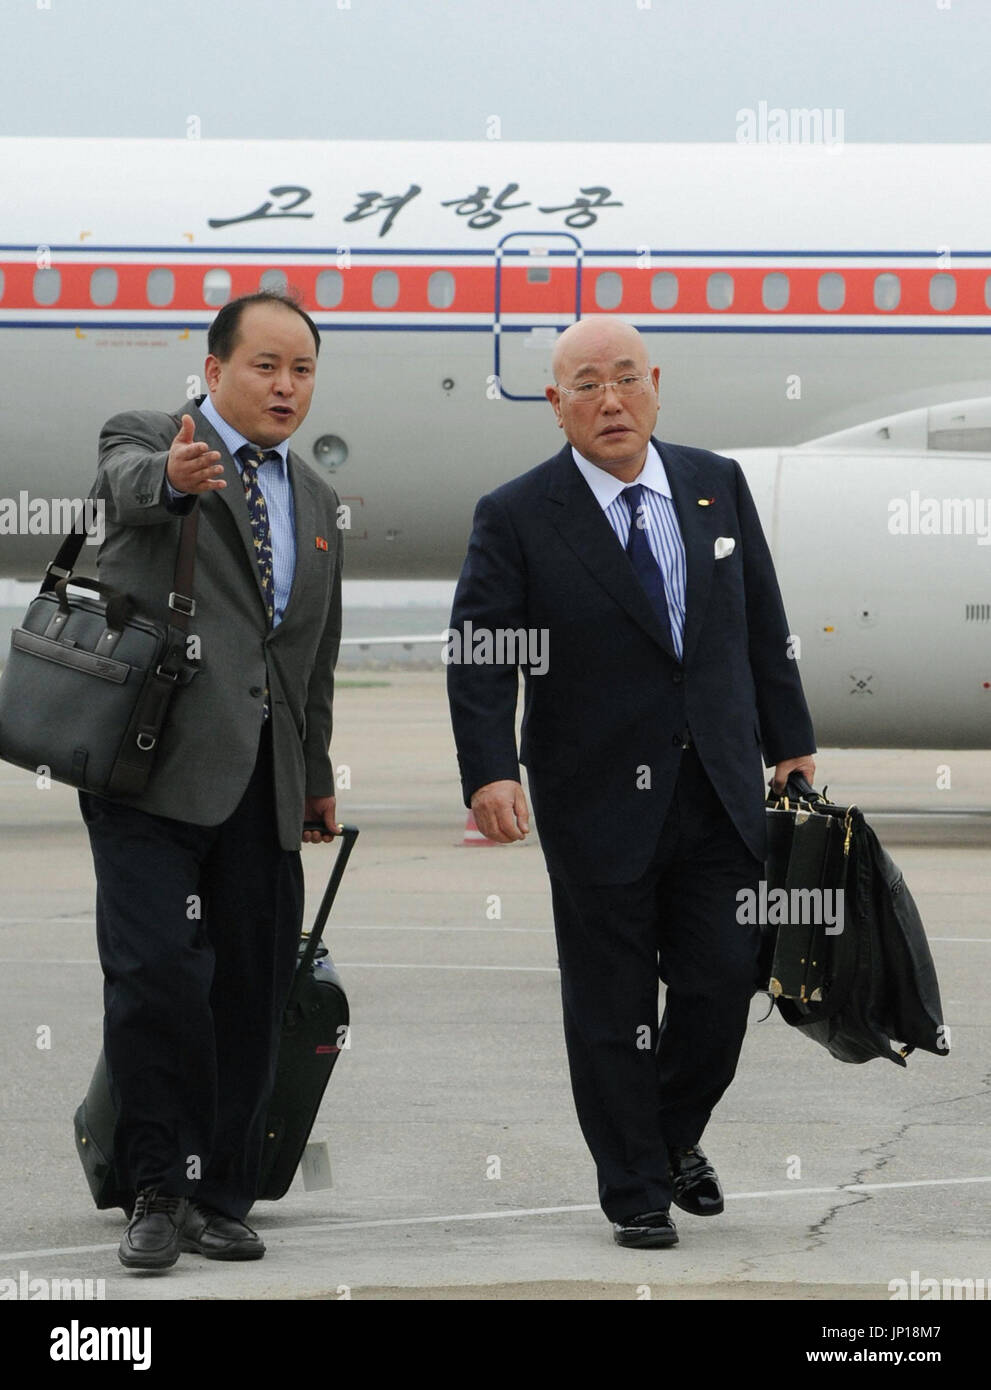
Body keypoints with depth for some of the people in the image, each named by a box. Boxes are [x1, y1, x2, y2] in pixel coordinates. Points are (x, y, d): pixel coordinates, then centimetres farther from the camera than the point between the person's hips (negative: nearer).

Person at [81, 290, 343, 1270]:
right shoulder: (144, 440, 2)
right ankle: (157, 1193, -1)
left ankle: (220, 1197, 13)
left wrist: (316, 772, 29)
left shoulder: (314, 499, 21)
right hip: (154, 766, -5)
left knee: (251, 991, 3)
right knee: (154, 974, -12)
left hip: (261, 783, 5)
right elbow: (128, 482, -25)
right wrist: (173, 478, -47)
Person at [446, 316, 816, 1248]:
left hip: (718, 789, 3)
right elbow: (477, 658, -12)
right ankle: (636, 1190, 19)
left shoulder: (718, 485, 6)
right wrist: (490, 772, -25)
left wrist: (790, 743, 11)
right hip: (600, 808, -3)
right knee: (611, 1006, 4)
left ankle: (678, 1134, 31)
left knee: (723, 981, 3)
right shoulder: (516, 518, -7)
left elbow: (763, 625, 12)